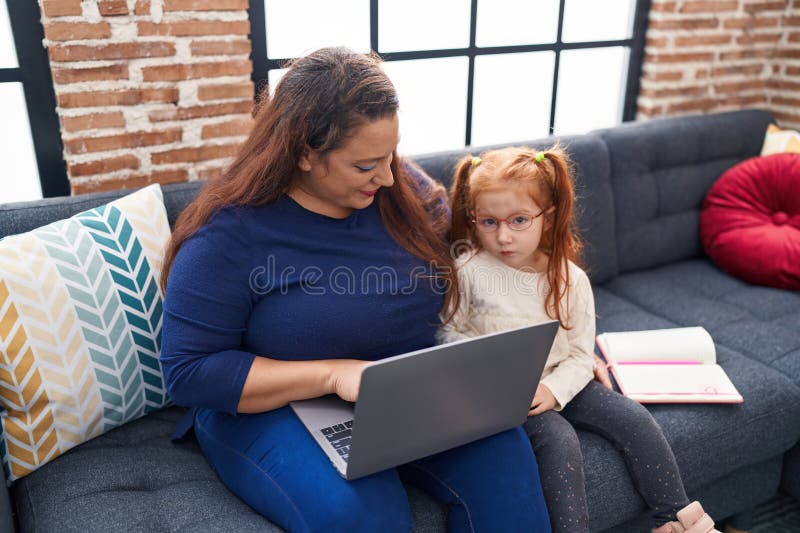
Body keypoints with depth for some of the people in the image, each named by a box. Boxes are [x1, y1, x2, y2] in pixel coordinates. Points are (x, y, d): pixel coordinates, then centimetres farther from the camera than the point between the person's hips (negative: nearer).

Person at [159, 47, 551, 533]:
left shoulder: (405, 188, -2)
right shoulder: (228, 236, -17)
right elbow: (188, 373, -18)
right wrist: (333, 374, -26)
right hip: (275, 409, -4)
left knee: (502, 451, -22)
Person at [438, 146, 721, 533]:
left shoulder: (571, 279, -5)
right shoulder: (468, 271, -13)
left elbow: (580, 355, -1)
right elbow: (449, 334, -6)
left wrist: (552, 390, -19)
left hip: (558, 384, 4)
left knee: (634, 419, -5)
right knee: (559, 439, -27)